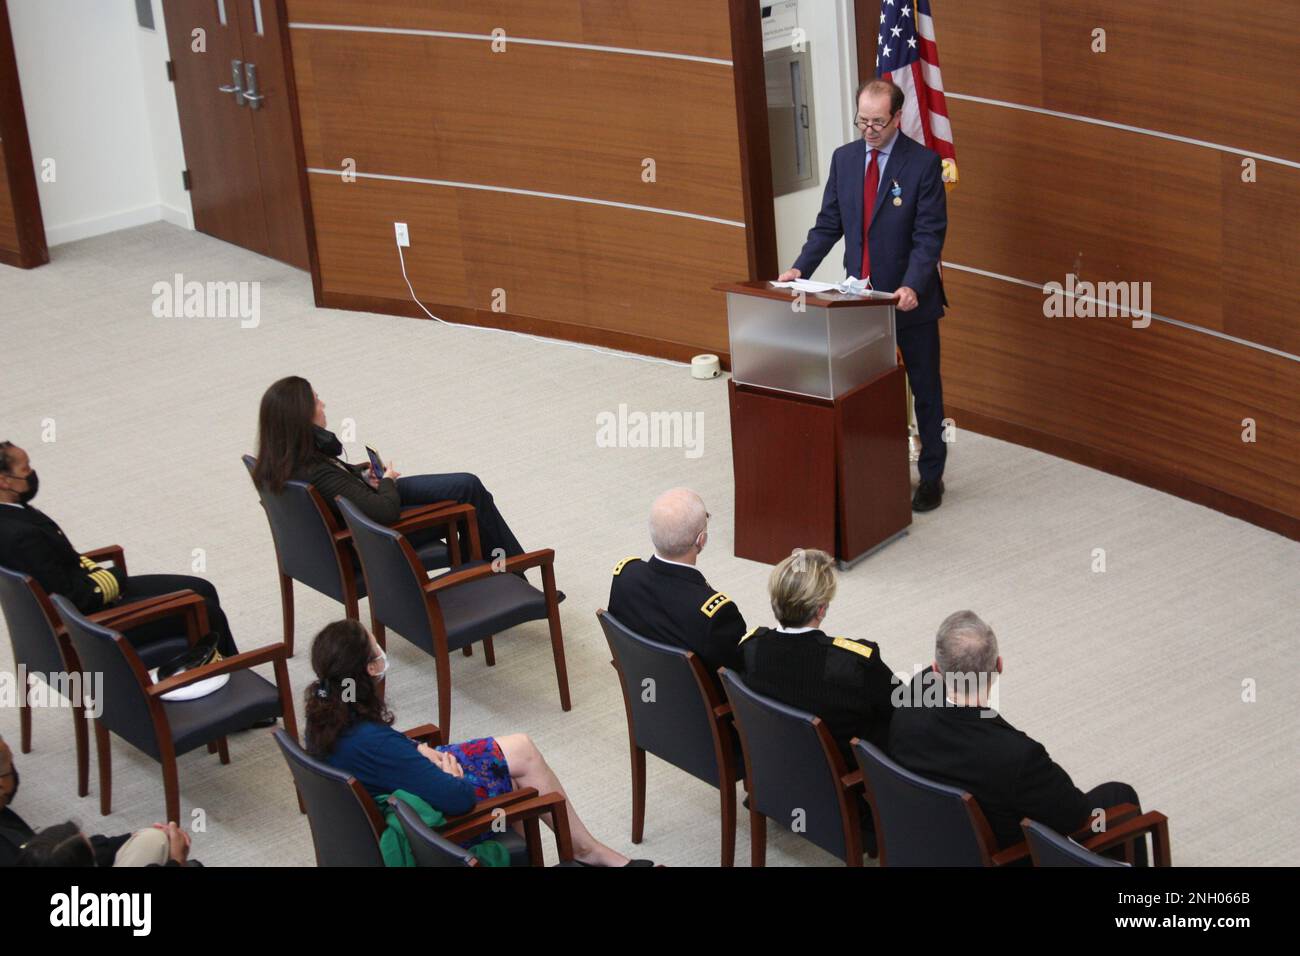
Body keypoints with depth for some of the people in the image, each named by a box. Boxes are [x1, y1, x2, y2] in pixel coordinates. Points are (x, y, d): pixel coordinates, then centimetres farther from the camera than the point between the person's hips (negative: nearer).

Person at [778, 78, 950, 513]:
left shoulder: (923, 163, -12)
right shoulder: (844, 158, 3)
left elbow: (929, 235, -16)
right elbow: (829, 224, 7)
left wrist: (912, 287, -29)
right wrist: (800, 269, -6)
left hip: (911, 297, -4)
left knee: (926, 390, 8)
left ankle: (931, 477, 18)